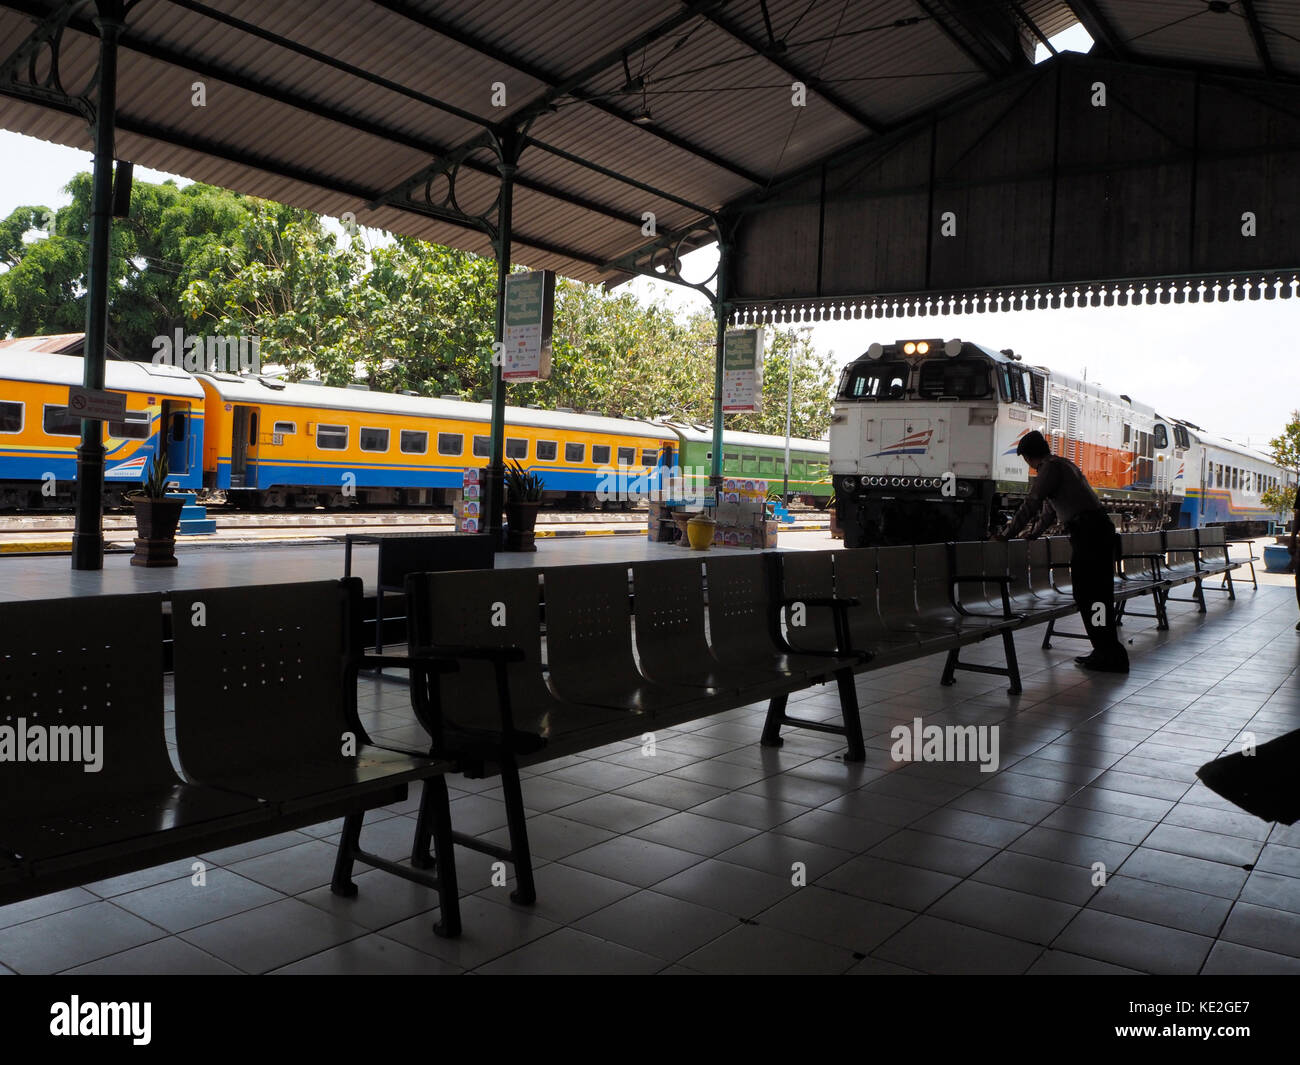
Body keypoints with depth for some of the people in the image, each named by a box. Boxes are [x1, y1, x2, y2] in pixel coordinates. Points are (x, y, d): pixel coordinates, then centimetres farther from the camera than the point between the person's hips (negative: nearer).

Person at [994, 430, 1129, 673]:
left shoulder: (1049, 468, -7)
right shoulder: (1064, 464, 24)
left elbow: (1031, 505, -11)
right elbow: (1050, 507, 33)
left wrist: (1006, 534, -4)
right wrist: (1032, 533, 39)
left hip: (1088, 532, -10)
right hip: (1099, 528, 10)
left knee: (1090, 596, -6)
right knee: (1094, 593, 13)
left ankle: (1110, 656, -5)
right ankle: (1105, 652, 18)